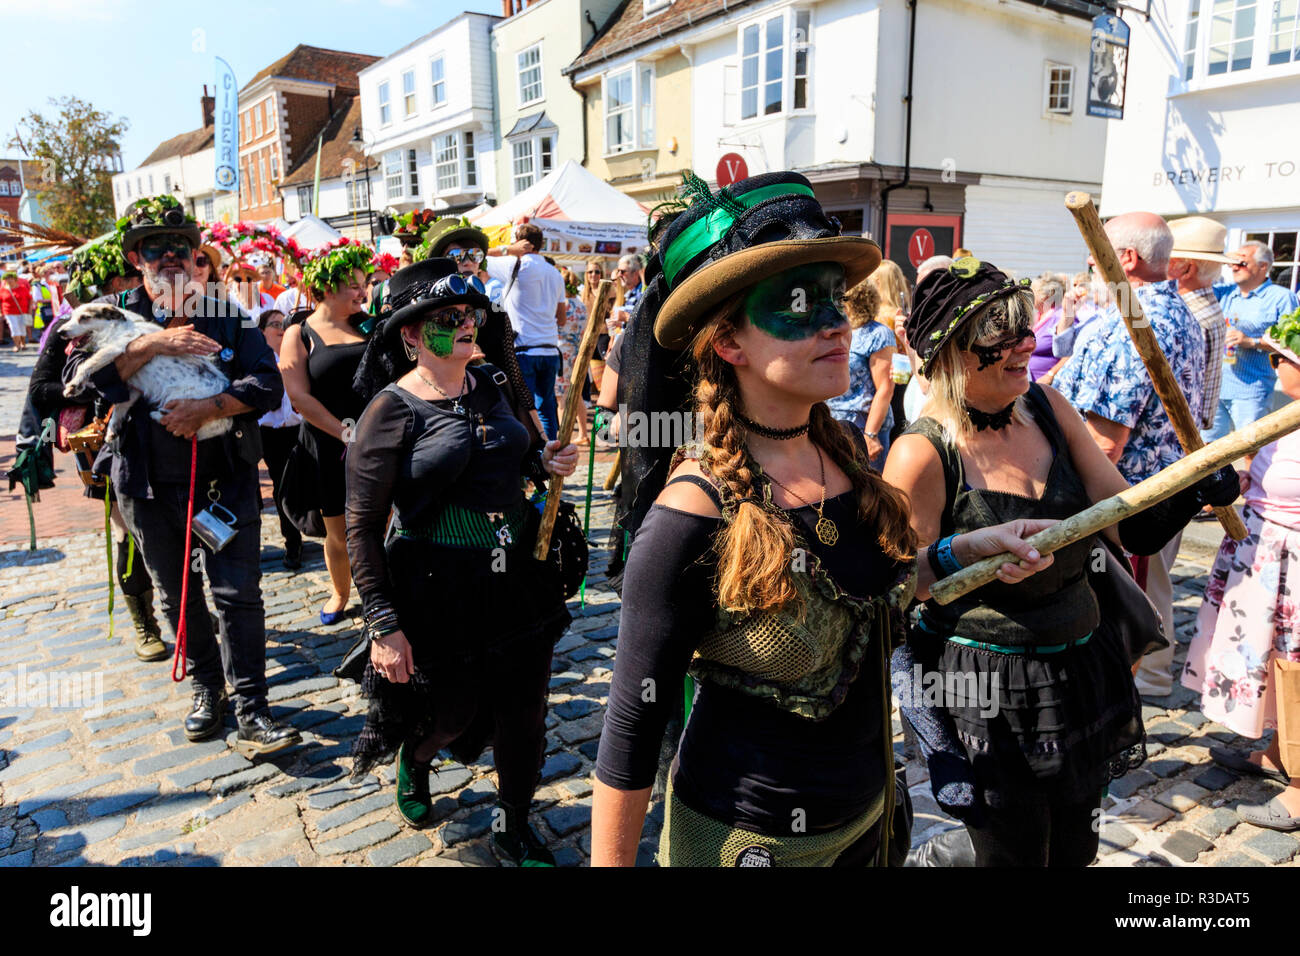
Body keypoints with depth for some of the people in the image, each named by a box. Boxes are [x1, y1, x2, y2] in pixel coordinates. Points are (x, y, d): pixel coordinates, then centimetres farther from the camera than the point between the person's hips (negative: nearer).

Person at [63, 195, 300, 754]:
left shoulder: (226, 315, 1)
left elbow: (267, 384, -9)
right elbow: (78, 377, -12)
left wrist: (208, 408, -22)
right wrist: (152, 345, -20)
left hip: (225, 478, -2)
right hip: (149, 485, 2)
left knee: (238, 592, -4)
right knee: (177, 595, 15)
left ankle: (251, 711, 4)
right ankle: (206, 687, 34)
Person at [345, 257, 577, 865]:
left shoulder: (490, 385, 3)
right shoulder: (391, 411, -13)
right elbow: (363, 528, -12)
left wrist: (544, 462, -2)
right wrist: (383, 625, -15)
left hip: (516, 577, 5)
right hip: (438, 591, -4)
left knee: (523, 711, 12)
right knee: (450, 712, 15)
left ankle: (515, 827, 36)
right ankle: (414, 762, 52)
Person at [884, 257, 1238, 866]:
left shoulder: (1047, 410, 0)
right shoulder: (922, 455, -19)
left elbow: (1132, 527, 0)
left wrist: (1192, 491, -16)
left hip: (1080, 672, 6)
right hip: (985, 695, -6)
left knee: (1073, 849, 23)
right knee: (1015, 852, 10)